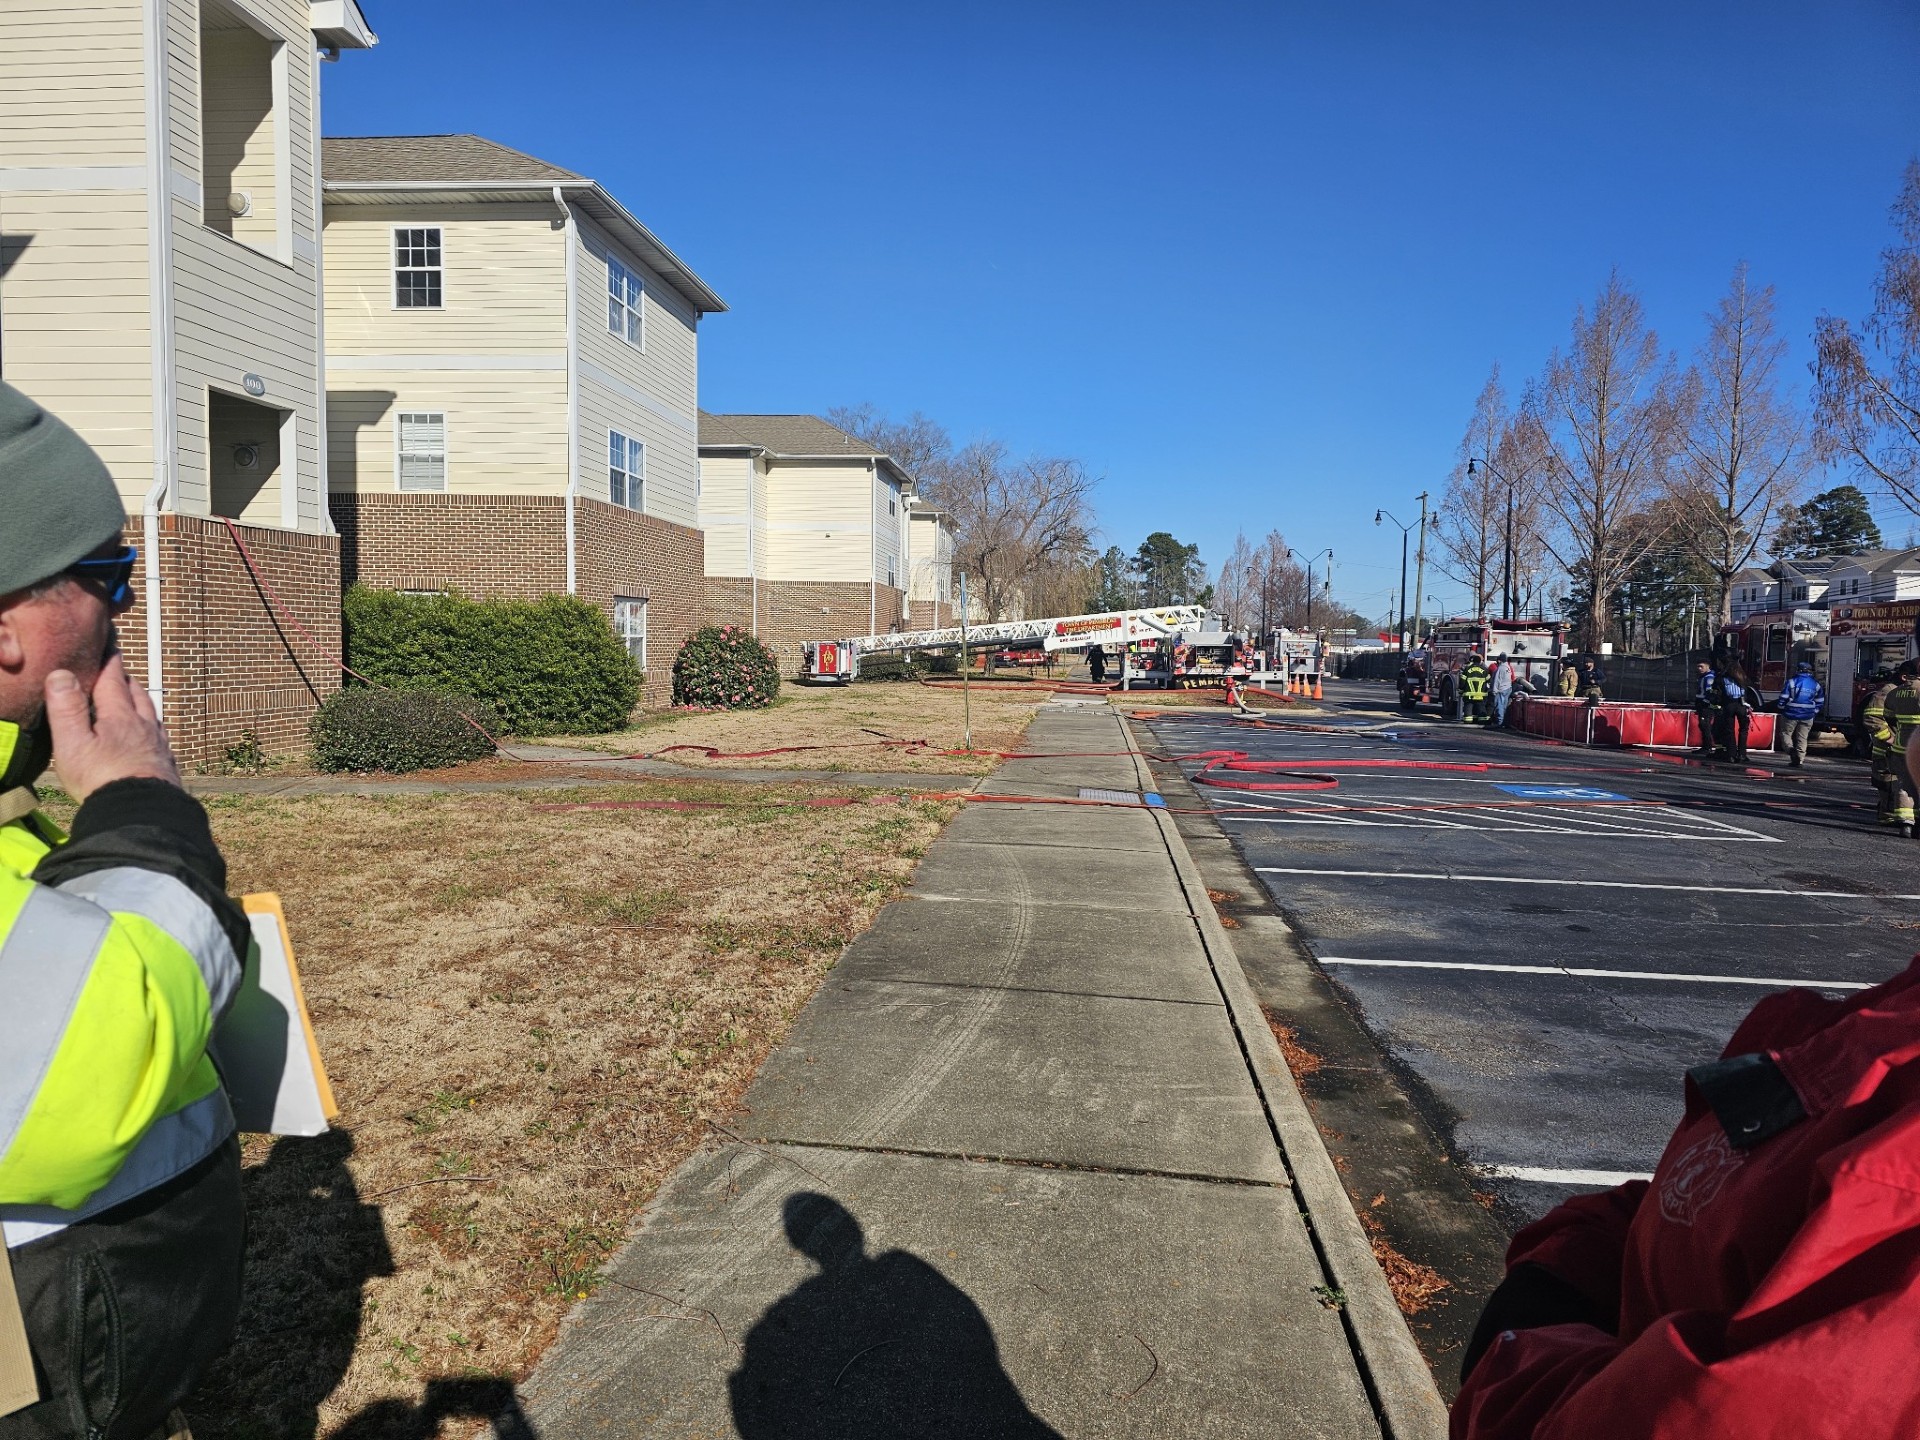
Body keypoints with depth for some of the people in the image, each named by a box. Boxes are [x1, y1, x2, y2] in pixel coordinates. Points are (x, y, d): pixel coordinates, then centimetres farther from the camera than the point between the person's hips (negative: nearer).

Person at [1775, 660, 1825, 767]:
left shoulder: (1791, 682, -7)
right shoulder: (1816, 685, 5)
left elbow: (1783, 698, -8)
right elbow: (1820, 702, 10)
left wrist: (1781, 711, 6)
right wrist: (1814, 714, 19)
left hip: (1791, 715, -3)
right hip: (1807, 717, 3)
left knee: (1786, 734, 11)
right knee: (1802, 739, 9)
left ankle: (1790, 748, -17)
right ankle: (1799, 761, 8)